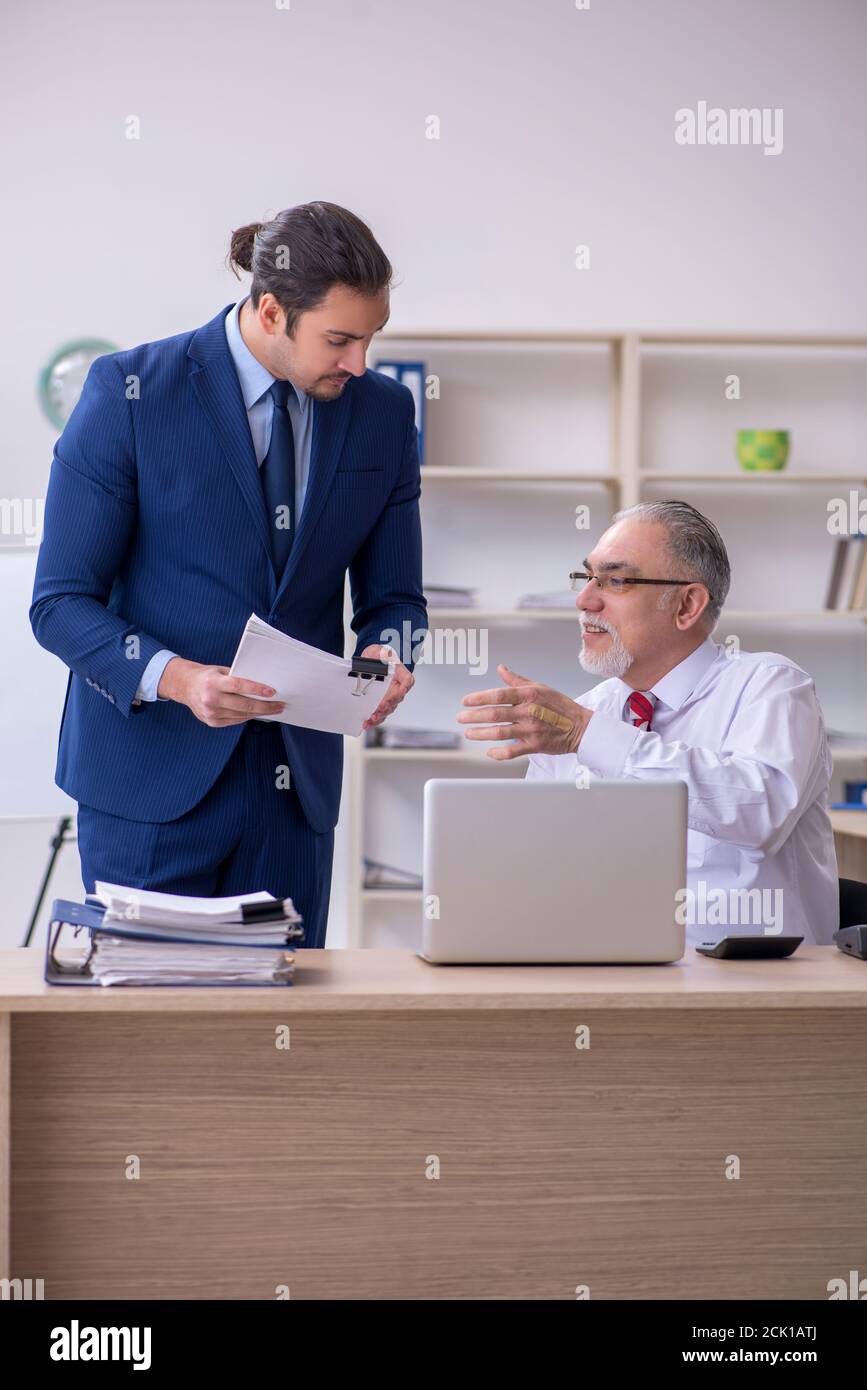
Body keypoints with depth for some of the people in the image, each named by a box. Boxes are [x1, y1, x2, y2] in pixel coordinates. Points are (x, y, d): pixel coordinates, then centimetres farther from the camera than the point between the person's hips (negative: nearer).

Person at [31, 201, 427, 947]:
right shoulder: (129, 392, -9)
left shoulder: (384, 412, 3)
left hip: (295, 779, 4)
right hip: (153, 770, -3)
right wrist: (176, 679, -25)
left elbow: (392, 596, 11)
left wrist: (384, 653, -13)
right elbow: (61, 601, -8)